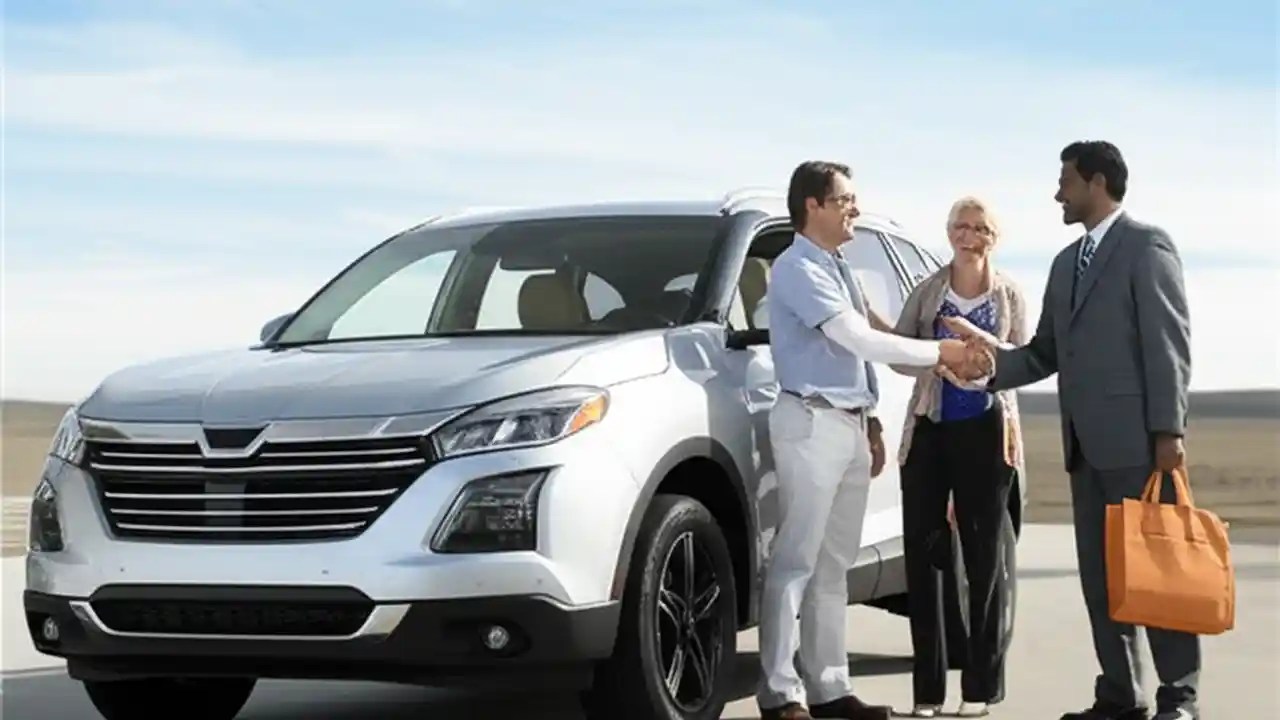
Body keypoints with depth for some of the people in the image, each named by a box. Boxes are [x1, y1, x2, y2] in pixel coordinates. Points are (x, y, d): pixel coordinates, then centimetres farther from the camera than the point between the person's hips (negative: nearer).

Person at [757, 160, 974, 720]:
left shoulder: (838, 269, 19)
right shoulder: (798, 269, -10)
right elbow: (858, 339, -15)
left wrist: (869, 421, 15)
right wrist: (938, 352, -9)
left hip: (850, 425, 9)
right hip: (813, 423, -9)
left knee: (834, 564, 9)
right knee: (796, 561, -10)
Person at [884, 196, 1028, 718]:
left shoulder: (1009, 295, 7)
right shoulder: (926, 291, 7)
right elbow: (898, 354, 3)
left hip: (985, 431, -1)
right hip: (929, 430, 1)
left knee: (983, 557, 2)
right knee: (922, 555, -2)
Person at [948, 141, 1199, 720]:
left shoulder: (1146, 244, -4)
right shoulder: (1067, 262, 20)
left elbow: (1168, 342, -11)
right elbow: (1046, 351, 15)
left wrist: (1169, 430, -17)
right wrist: (991, 365, -4)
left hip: (1136, 437, -8)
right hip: (1087, 442, 8)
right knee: (1100, 572, 8)